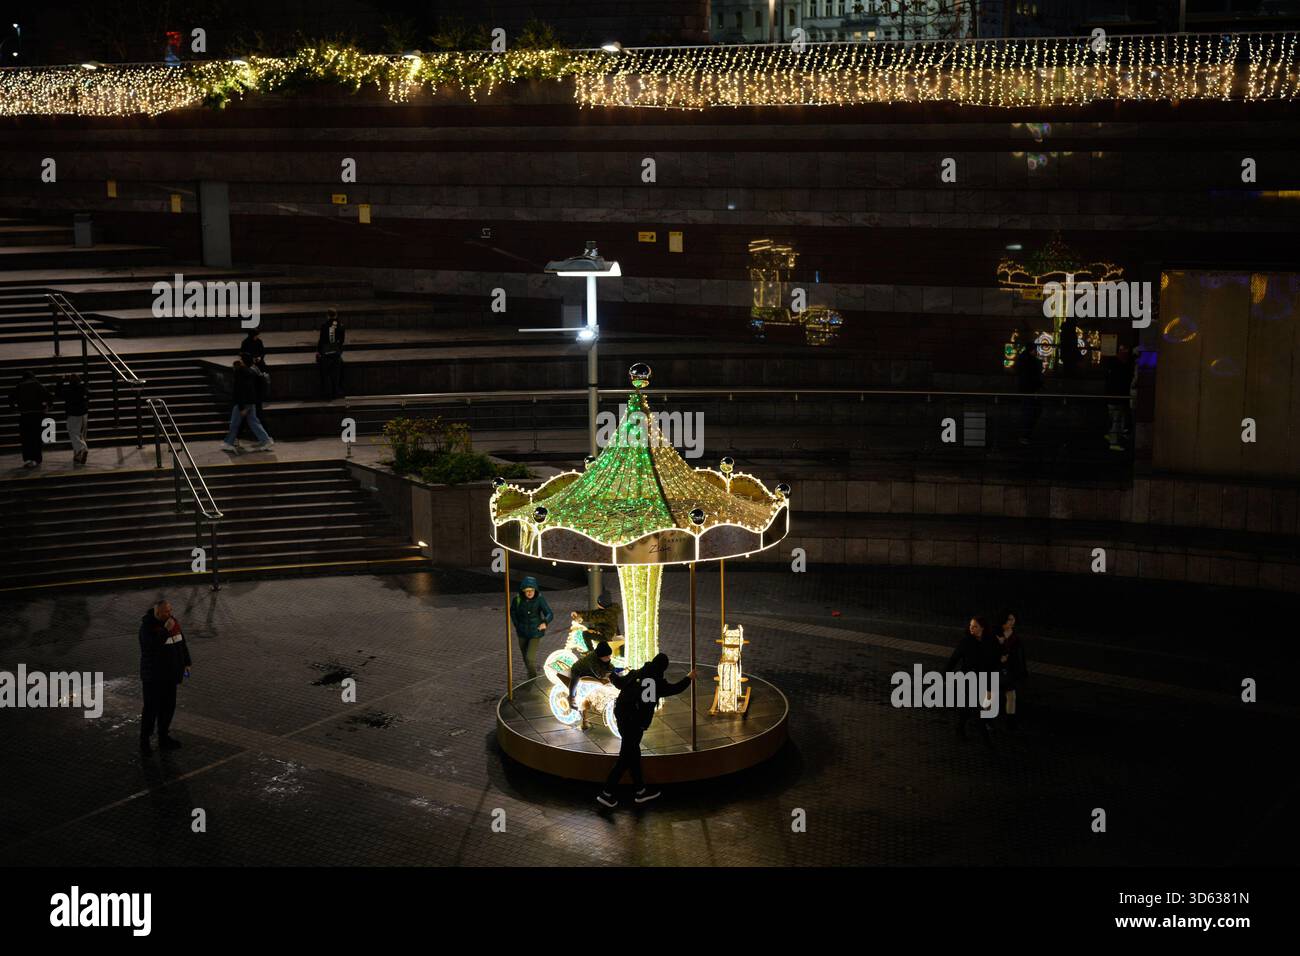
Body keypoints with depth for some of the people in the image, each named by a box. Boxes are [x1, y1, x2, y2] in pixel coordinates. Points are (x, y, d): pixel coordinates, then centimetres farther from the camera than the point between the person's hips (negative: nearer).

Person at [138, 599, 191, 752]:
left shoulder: (173, 622, 3)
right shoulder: (147, 626, -17)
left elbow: (181, 643, 13)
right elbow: (151, 646, -31)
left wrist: (186, 663, 13)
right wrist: (165, 630, -31)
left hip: (170, 674, 7)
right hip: (153, 676, -7)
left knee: (168, 706, 11)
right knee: (151, 708, -4)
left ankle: (163, 737, 21)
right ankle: (145, 739, 8)